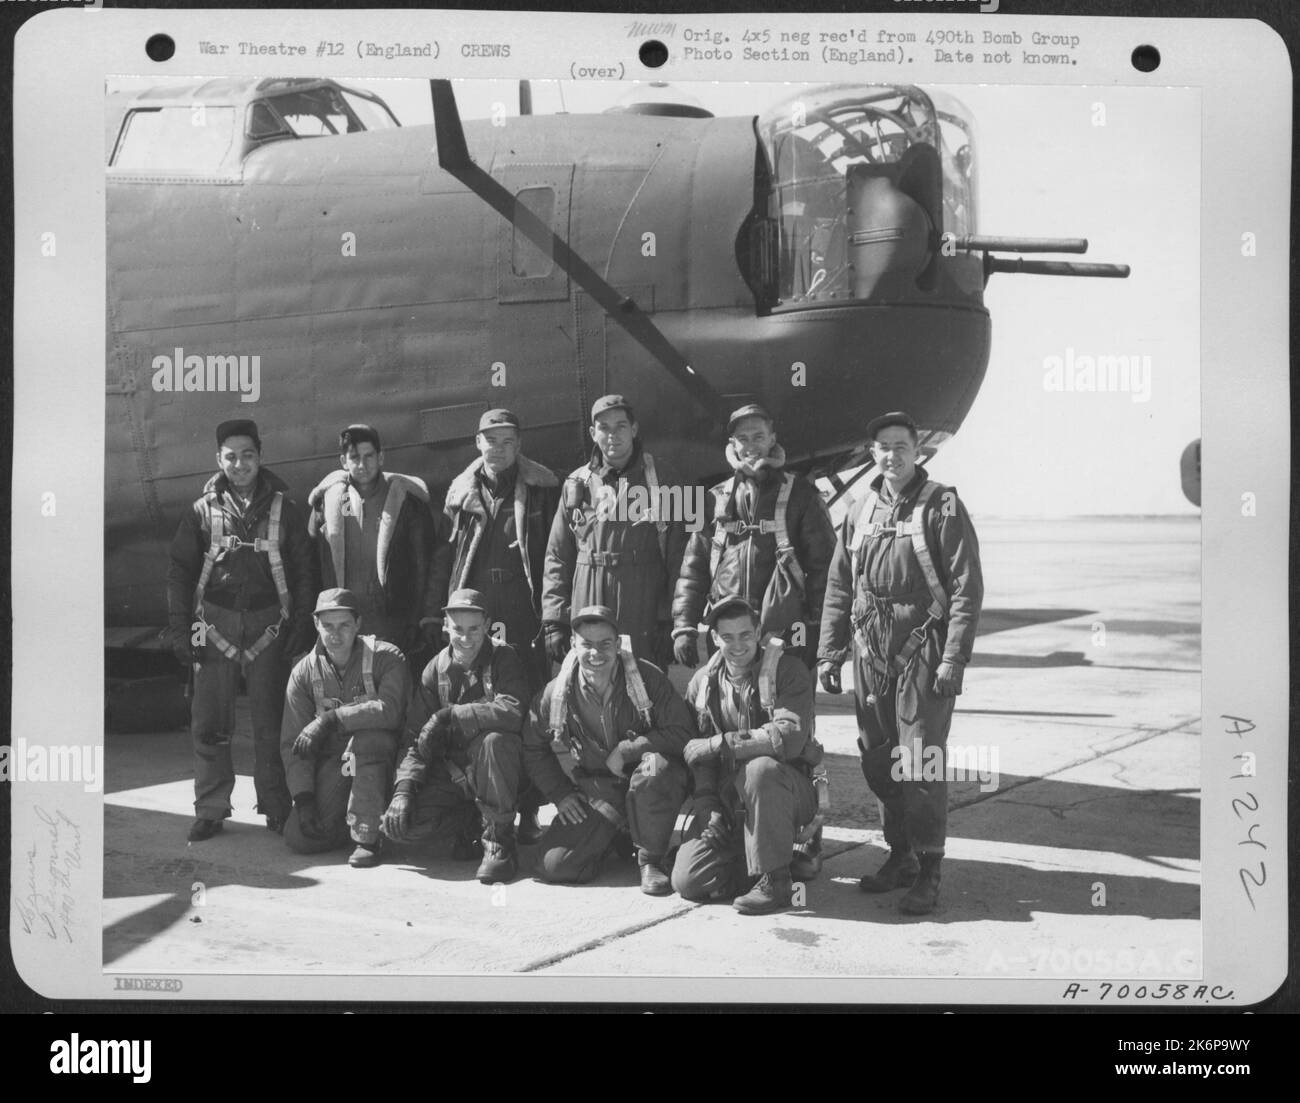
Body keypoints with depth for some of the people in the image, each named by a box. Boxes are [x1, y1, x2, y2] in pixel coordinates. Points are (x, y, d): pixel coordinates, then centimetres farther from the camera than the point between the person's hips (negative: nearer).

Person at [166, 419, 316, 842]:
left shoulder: (282, 508, 4)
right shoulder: (203, 510, 5)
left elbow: (303, 569, 6)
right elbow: (180, 570, 6)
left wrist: (302, 624, 0)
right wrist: (180, 629, 0)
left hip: (268, 624, 0)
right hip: (215, 624, 1)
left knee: (271, 723, 4)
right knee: (210, 723, 2)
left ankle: (277, 808, 14)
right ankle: (210, 811, 12)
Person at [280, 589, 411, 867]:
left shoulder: (386, 657, -11)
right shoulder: (304, 671, -1)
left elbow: (390, 710, -30)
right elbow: (292, 743, -3)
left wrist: (330, 719, -34)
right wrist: (303, 798, -14)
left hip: (379, 759, -3)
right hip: (331, 765, 3)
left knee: (365, 737, -37)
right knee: (299, 838, -17)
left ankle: (369, 838, -26)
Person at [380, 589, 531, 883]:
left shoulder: (502, 658, -8)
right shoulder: (435, 670, 3)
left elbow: (512, 710, -27)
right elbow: (416, 736, 1)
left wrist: (448, 715, -25)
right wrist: (404, 789, -15)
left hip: (497, 769, -4)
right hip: (449, 769, 4)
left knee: (495, 739, -37)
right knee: (402, 825, -18)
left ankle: (499, 841, -20)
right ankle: (466, 820, 15)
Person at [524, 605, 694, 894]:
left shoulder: (647, 677, -14)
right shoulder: (558, 692, -5)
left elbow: (682, 731, -18)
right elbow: (533, 748, 10)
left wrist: (626, 750, -21)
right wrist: (560, 794, 2)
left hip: (646, 783, -3)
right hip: (596, 791, 3)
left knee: (656, 766, -40)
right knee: (556, 866, -12)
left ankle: (651, 860, -16)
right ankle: (618, 835, 21)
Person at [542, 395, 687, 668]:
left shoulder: (661, 481, 4)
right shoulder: (577, 484, 10)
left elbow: (679, 557, -1)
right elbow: (557, 558, 11)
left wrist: (672, 620, -8)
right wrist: (555, 622, 3)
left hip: (644, 617, -2)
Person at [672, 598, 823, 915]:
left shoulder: (788, 672, -9)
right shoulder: (702, 682, 5)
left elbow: (789, 737, -25)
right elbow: (696, 755, 5)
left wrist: (719, 744, -22)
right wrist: (706, 805, -11)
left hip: (787, 789, -4)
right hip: (725, 801, 4)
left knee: (760, 768, -38)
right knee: (688, 883, -13)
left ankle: (775, 879, -21)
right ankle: (742, 857, 19)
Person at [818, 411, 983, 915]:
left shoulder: (942, 506, -3)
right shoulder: (861, 514, 13)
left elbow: (966, 588, -8)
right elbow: (838, 589, 17)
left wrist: (953, 658, -14)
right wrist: (829, 652, 10)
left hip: (922, 651, -5)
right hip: (871, 651, 5)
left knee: (920, 760, -6)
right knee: (878, 760, 10)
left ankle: (927, 872, 4)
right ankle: (899, 855, 25)